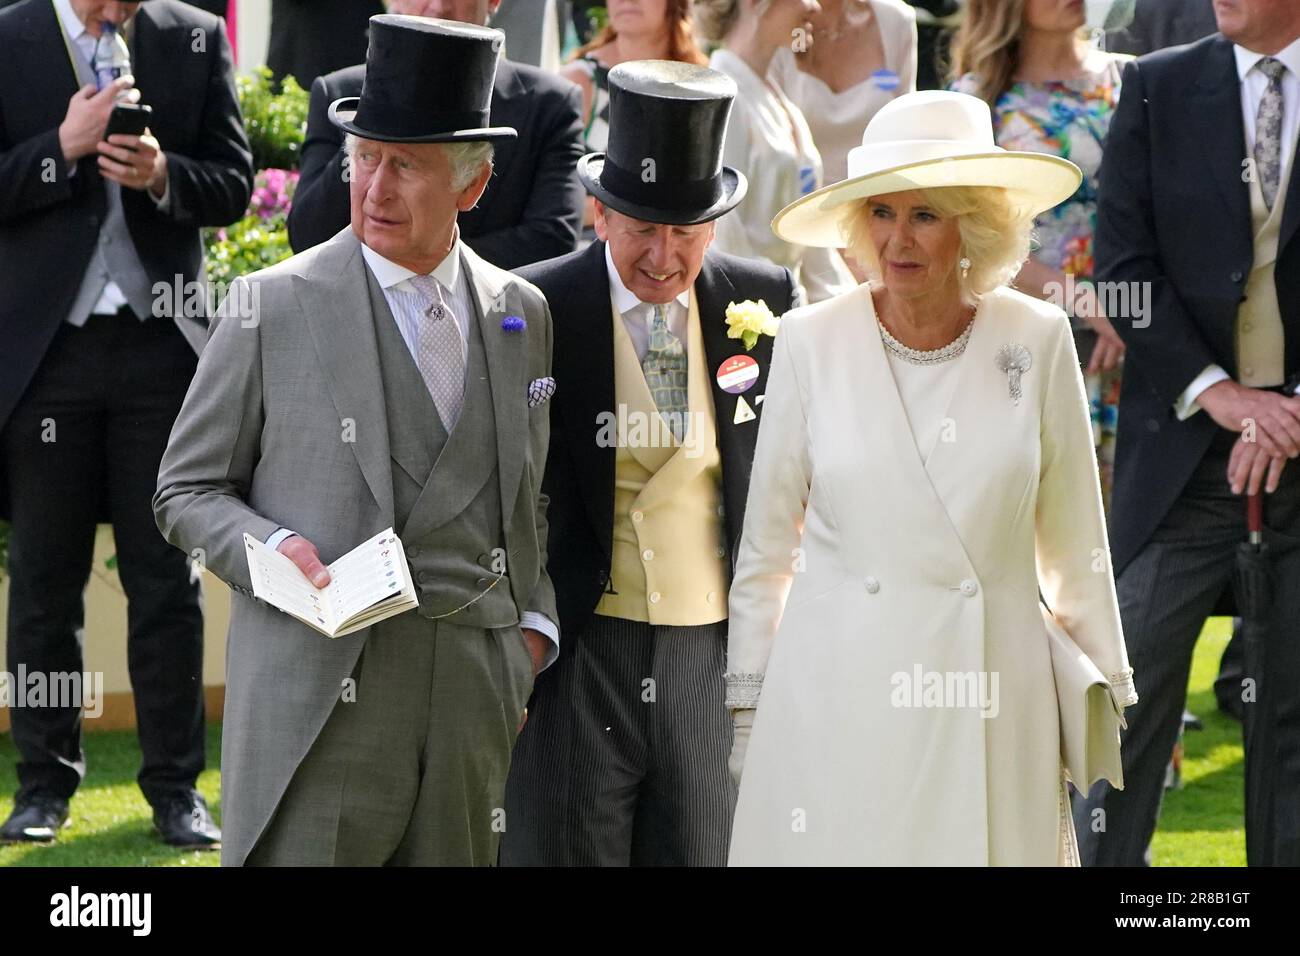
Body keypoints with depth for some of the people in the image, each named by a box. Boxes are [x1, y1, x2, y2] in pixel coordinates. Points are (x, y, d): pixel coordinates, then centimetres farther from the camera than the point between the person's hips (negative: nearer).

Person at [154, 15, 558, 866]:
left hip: (475, 696, 4)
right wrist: (268, 548, -13)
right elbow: (187, 490, 5)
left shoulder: (522, 314, 12)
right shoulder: (272, 308, 0)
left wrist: (534, 624, 9)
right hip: (319, 692, -4)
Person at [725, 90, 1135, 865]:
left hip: (988, 698, 0)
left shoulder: (1037, 342, -1)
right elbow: (767, 545, 5)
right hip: (837, 696, 0)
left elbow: (1072, 540, 6)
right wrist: (748, 709, 5)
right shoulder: (811, 343, -1)